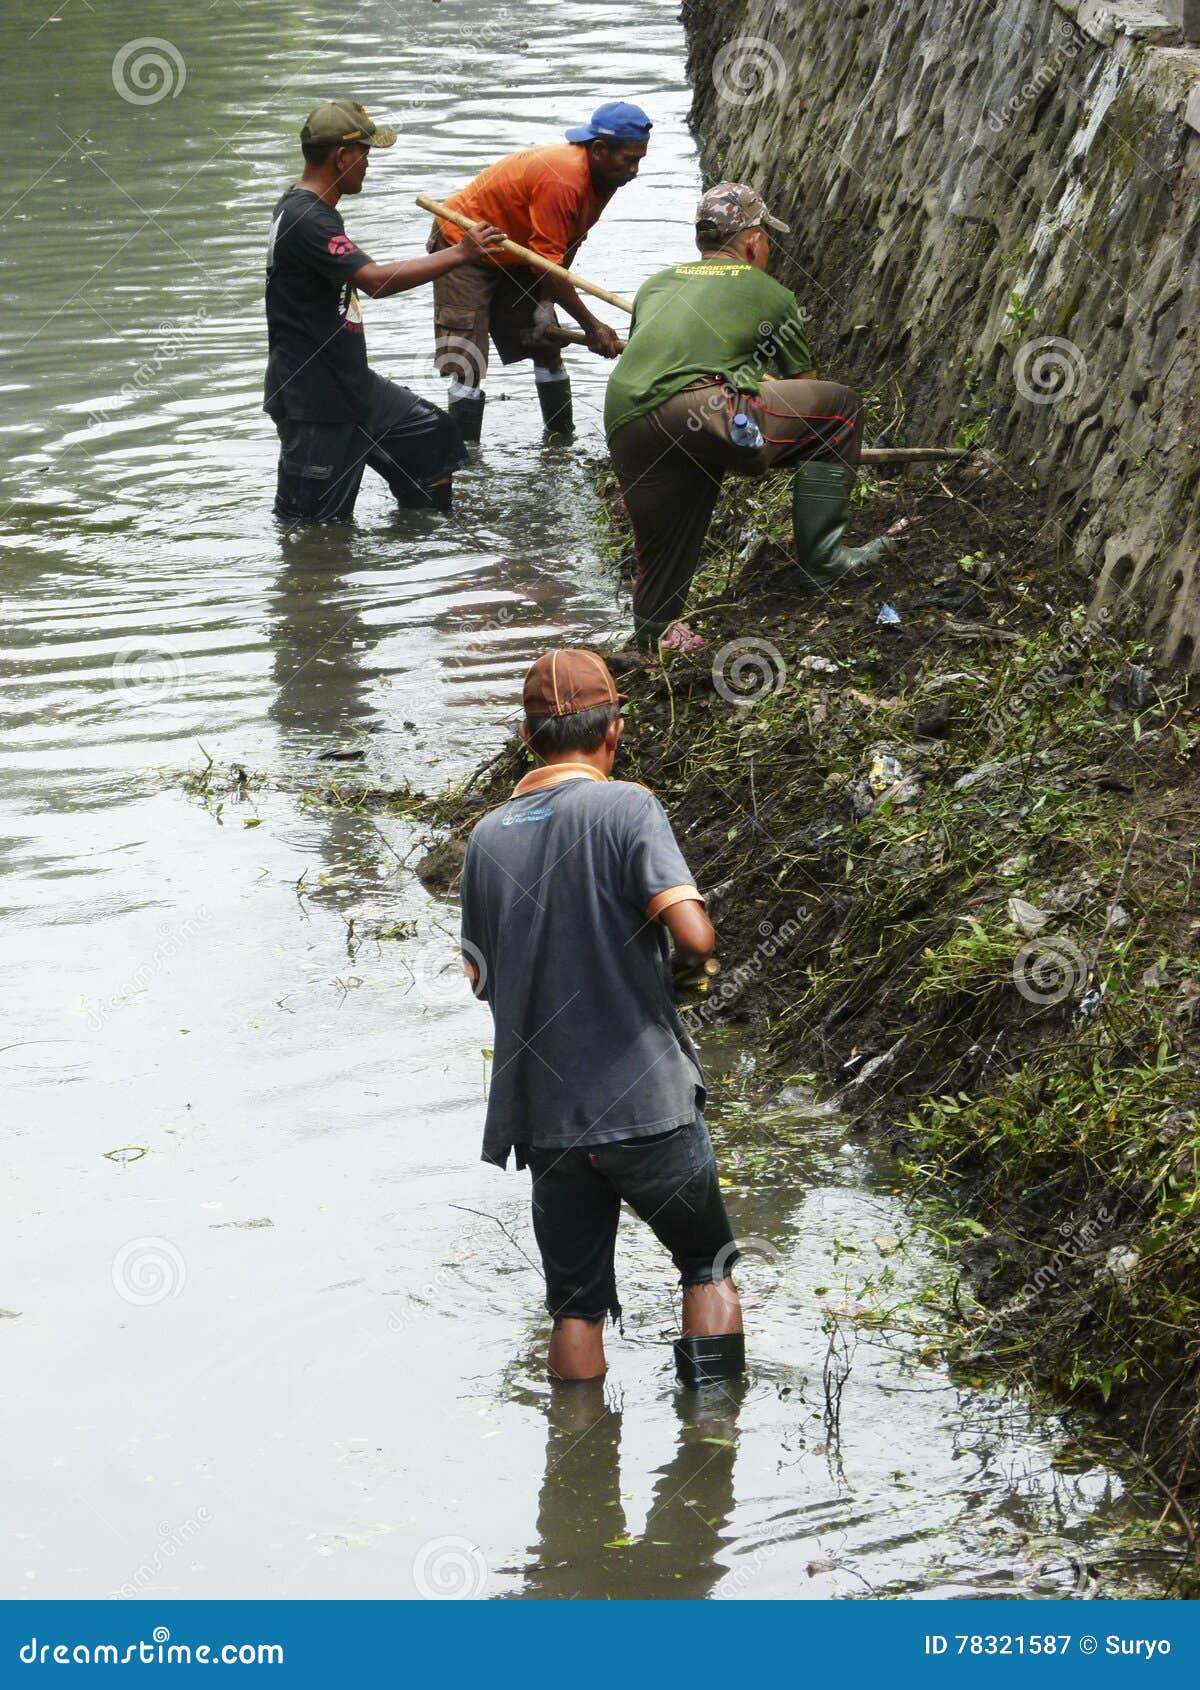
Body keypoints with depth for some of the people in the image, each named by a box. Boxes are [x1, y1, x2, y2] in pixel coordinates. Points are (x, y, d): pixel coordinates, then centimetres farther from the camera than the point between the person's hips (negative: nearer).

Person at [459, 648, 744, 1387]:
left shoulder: (489, 837, 5)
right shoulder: (627, 808, -10)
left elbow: (484, 977, 13)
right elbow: (696, 937, -20)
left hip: (544, 1112, 4)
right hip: (647, 1103, -3)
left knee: (576, 1305, 13)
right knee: (709, 1268, 15)